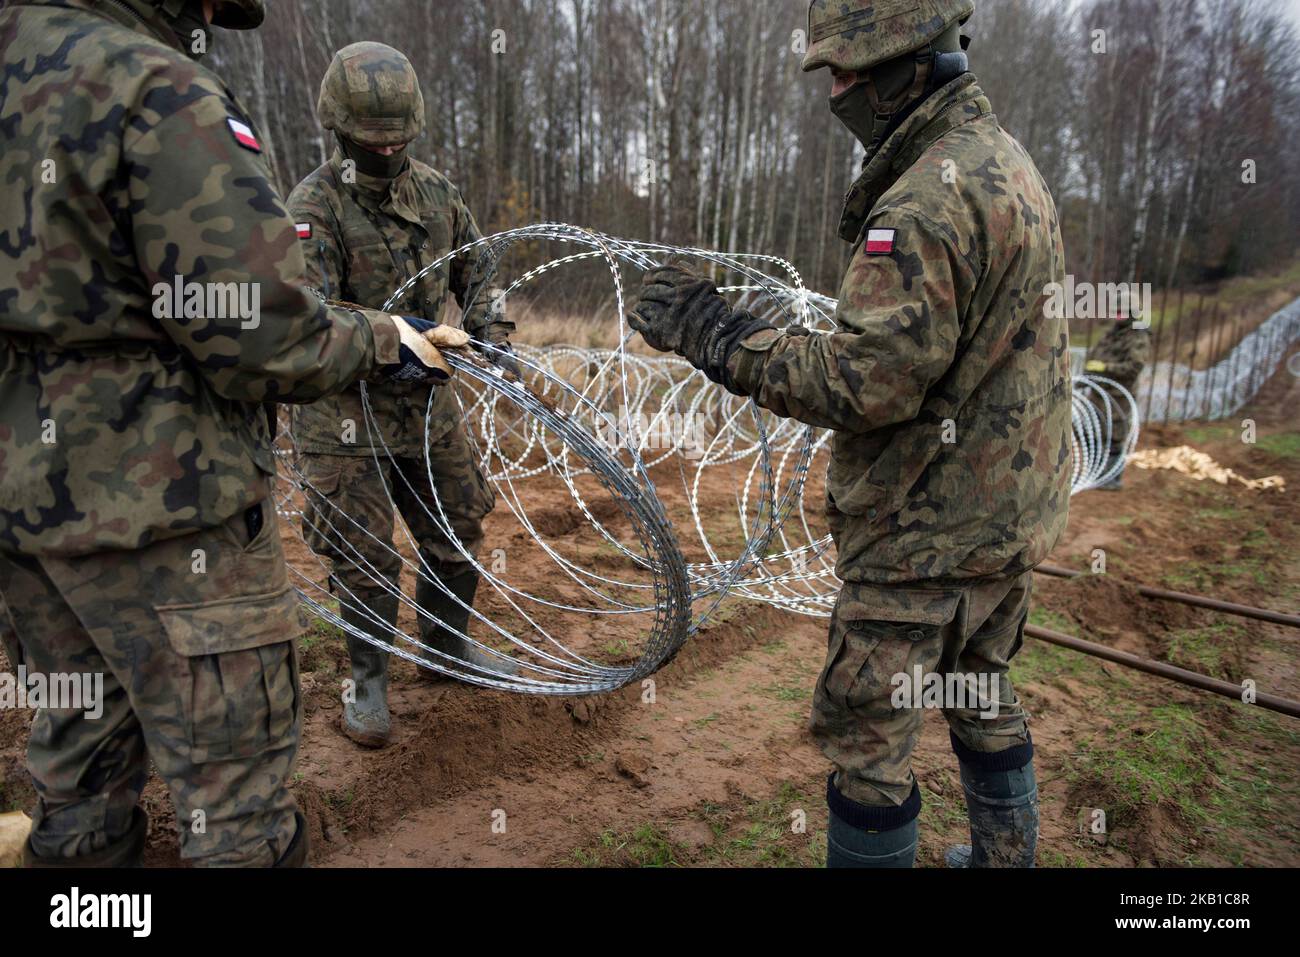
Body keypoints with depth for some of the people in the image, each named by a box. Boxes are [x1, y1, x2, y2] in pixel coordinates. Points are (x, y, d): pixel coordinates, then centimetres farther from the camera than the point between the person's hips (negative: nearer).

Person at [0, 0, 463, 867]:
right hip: (156, 501, -8)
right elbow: (262, 338, -21)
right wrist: (386, 342, -4)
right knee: (233, 783, 6)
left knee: (81, 745, 25)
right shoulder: (163, 91, -15)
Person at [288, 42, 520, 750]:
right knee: (364, 558, 2)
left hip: (428, 404, 6)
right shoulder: (314, 205, -11)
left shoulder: (434, 190, 6)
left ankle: (446, 647, 37)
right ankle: (368, 684, 24)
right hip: (347, 412, -5)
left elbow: (476, 268, 15)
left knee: (457, 534, 14)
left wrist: (491, 335, -3)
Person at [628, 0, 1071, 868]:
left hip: (929, 532, -10)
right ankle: (1005, 852, 44)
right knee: (983, 695, 25)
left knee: (867, 727, 5)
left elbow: (863, 383, -26)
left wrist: (712, 331, -19)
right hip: (1008, 512, 10)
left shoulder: (931, 200, -23)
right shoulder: (1008, 162, 11)